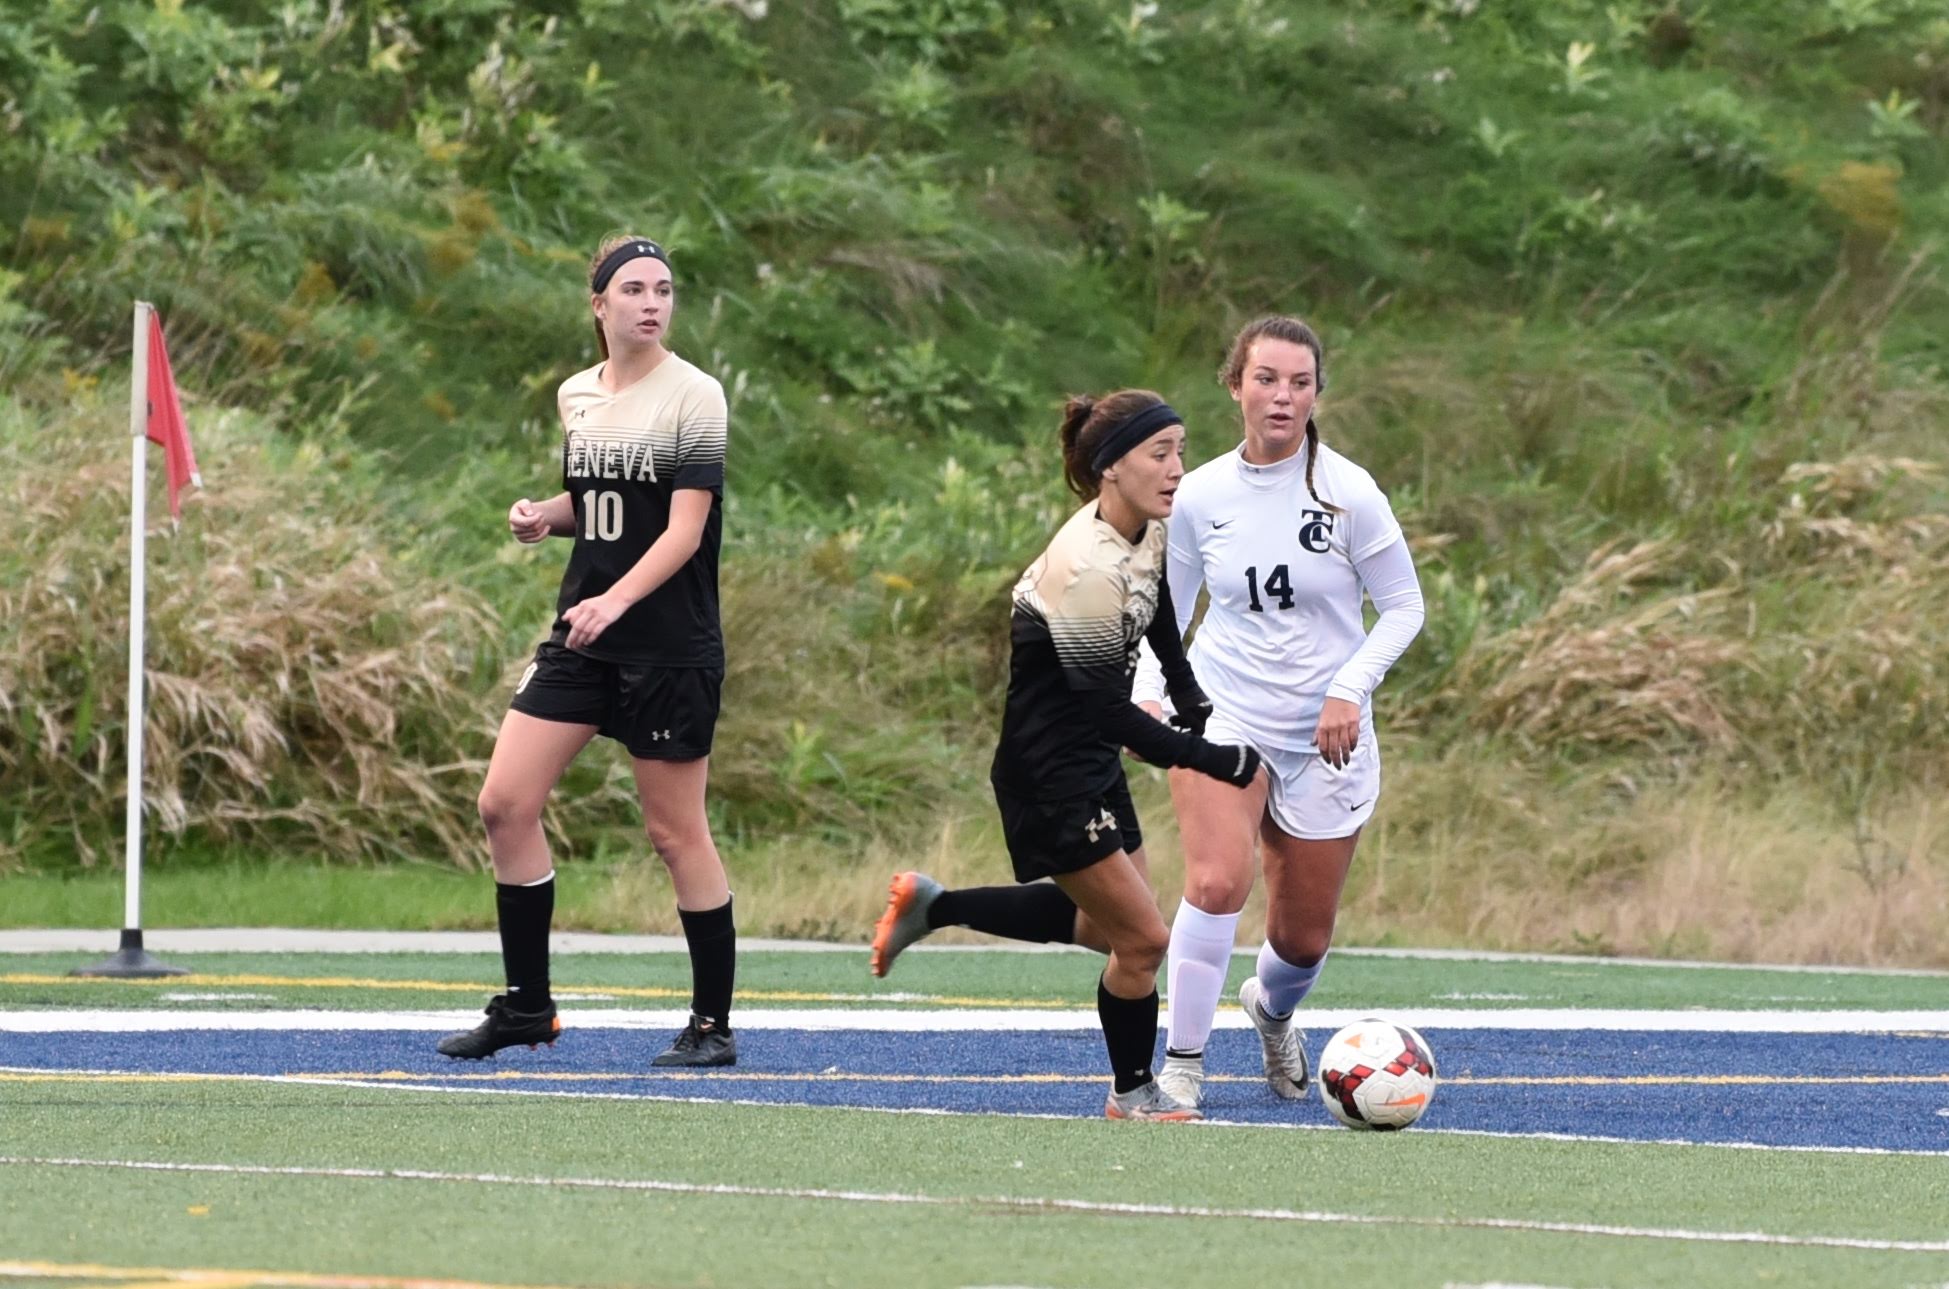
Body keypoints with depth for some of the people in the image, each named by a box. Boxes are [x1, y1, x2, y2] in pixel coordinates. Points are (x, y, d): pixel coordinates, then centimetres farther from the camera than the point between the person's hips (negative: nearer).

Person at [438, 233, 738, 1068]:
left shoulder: (693, 396, -9)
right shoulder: (576, 396, 10)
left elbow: (684, 530, -16)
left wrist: (616, 600, -29)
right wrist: (544, 517, 2)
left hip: (669, 646, -6)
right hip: (582, 636, 6)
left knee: (675, 832, -2)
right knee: (505, 804, -1)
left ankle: (714, 1024, 8)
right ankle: (526, 1006, 10)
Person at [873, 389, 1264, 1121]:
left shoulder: (1151, 531, -2)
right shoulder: (1086, 571, -29)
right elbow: (1108, 710, -25)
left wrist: (1192, 700, 10)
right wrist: (1210, 760, -22)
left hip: (1094, 767, 10)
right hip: (1050, 779, -10)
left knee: (1107, 921, 22)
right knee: (1142, 939, -4)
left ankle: (932, 905, 32)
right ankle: (1133, 1094, 17)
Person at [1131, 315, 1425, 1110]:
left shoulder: (1348, 493, -9)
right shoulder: (1199, 495, -4)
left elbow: (1403, 606, -2)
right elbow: (1169, 604, 10)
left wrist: (1350, 688, -16)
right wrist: (1148, 691, -6)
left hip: (1325, 737, 0)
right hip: (1222, 715, 0)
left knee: (1303, 937, 9)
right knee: (1216, 881, -26)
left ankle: (1272, 1011, 46)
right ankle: (1182, 1065, -16)